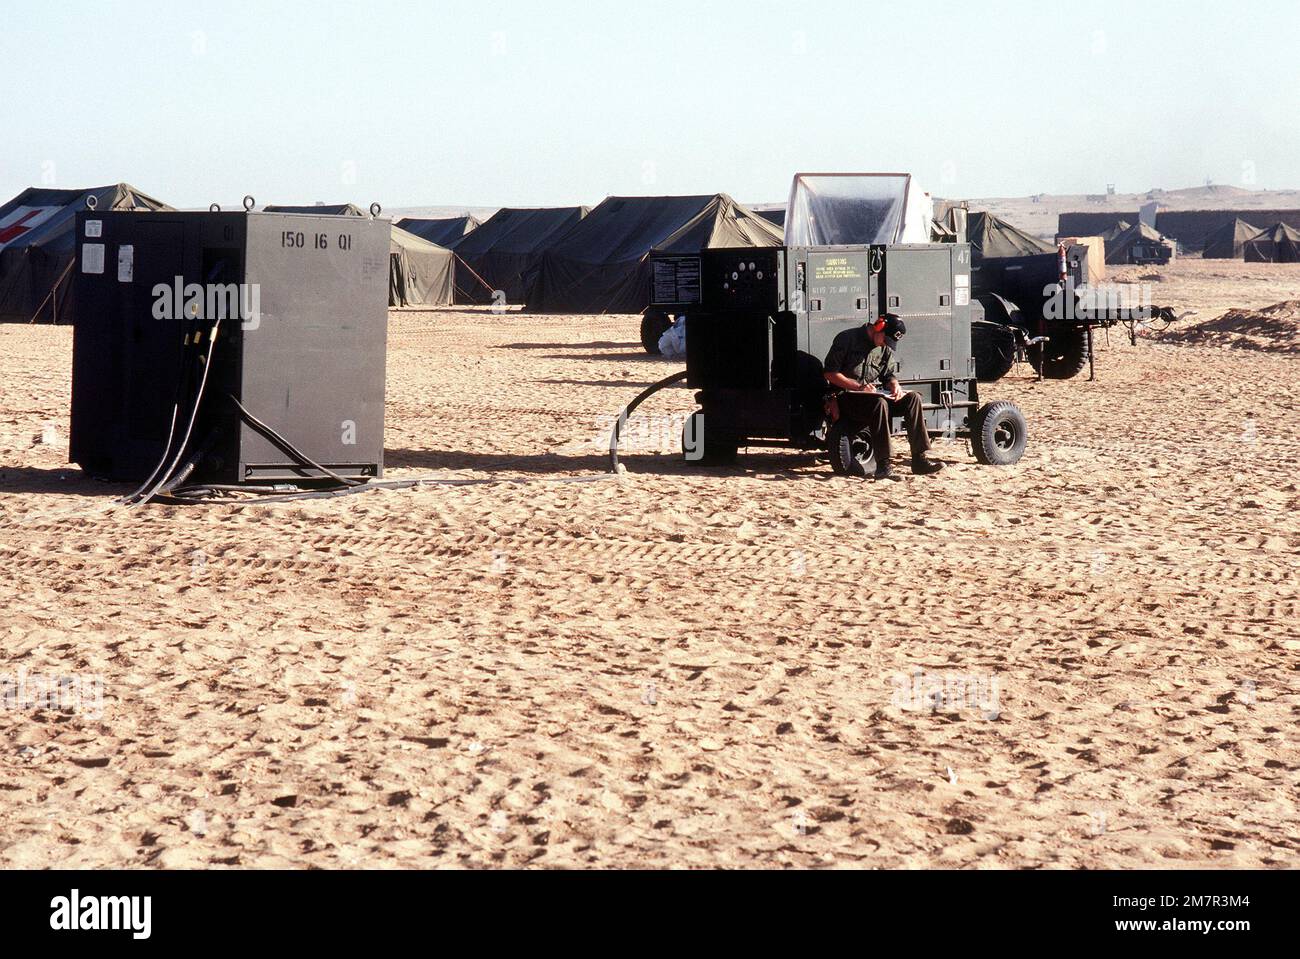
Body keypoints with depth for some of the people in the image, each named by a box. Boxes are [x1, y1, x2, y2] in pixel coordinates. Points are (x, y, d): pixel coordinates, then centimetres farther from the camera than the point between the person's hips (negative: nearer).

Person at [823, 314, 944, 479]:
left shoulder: (887, 348, 13)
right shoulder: (847, 339, -8)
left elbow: (890, 374, 17)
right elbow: (830, 373, -11)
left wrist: (894, 385, -9)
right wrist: (859, 387, -21)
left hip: (877, 394, 7)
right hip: (847, 397, -6)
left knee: (913, 398, -16)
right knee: (879, 404, -37)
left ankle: (920, 459, -20)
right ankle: (883, 465, -37)